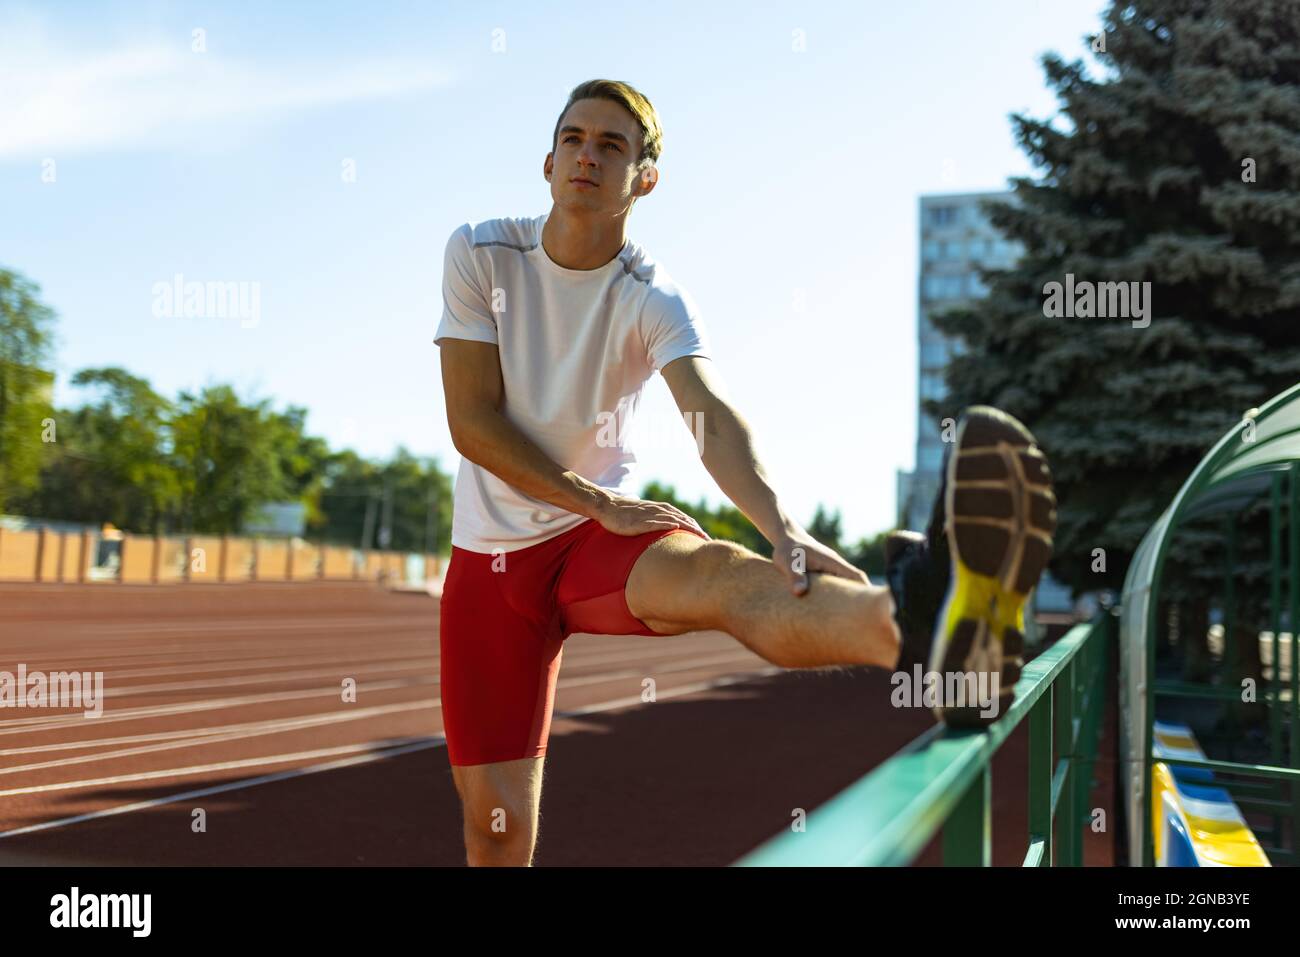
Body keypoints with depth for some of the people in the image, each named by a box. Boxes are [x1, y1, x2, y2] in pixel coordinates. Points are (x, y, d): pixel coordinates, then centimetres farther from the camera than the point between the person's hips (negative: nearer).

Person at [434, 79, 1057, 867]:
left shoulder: (655, 299, -7)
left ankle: (925, 622, -68)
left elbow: (713, 416, -25)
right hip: (489, 554, 2)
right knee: (496, 825, -3)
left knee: (724, 573, -37)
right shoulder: (480, 254, -4)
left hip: (601, 537, -2)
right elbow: (471, 422, -9)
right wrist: (597, 501, -16)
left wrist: (780, 525, -44)